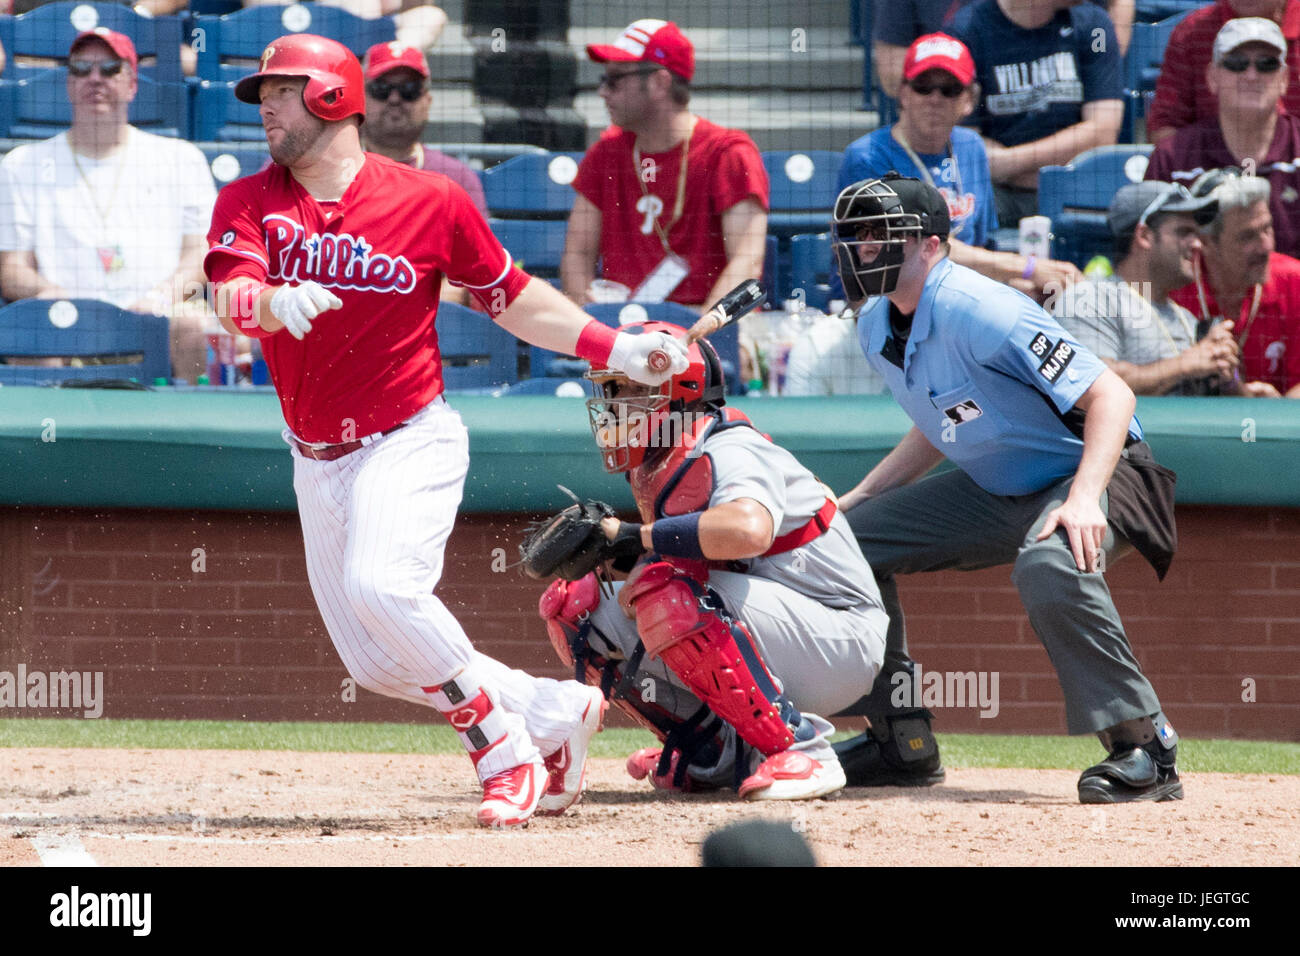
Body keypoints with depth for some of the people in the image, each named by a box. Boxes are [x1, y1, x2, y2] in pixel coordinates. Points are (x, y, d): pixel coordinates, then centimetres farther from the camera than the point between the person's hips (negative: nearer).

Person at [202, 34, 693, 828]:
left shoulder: (429, 203, -6)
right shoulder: (249, 204, -1)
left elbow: (511, 298, 5)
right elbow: (234, 299, -18)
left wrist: (613, 348, -4)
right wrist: (277, 302, -41)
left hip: (410, 441, -5)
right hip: (317, 459, 5)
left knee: (380, 586, -30)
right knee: (377, 663, 5)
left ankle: (507, 748, -15)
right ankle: (556, 715, 21)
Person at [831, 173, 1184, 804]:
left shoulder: (977, 313, -28)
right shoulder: (877, 327, 0)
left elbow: (1110, 395, -31)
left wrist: (1084, 498, -44)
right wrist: (852, 501, 9)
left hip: (1092, 473, -10)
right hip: (994, 490, 10)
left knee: (1048, 567, -41)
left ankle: (1143, 748, -31)